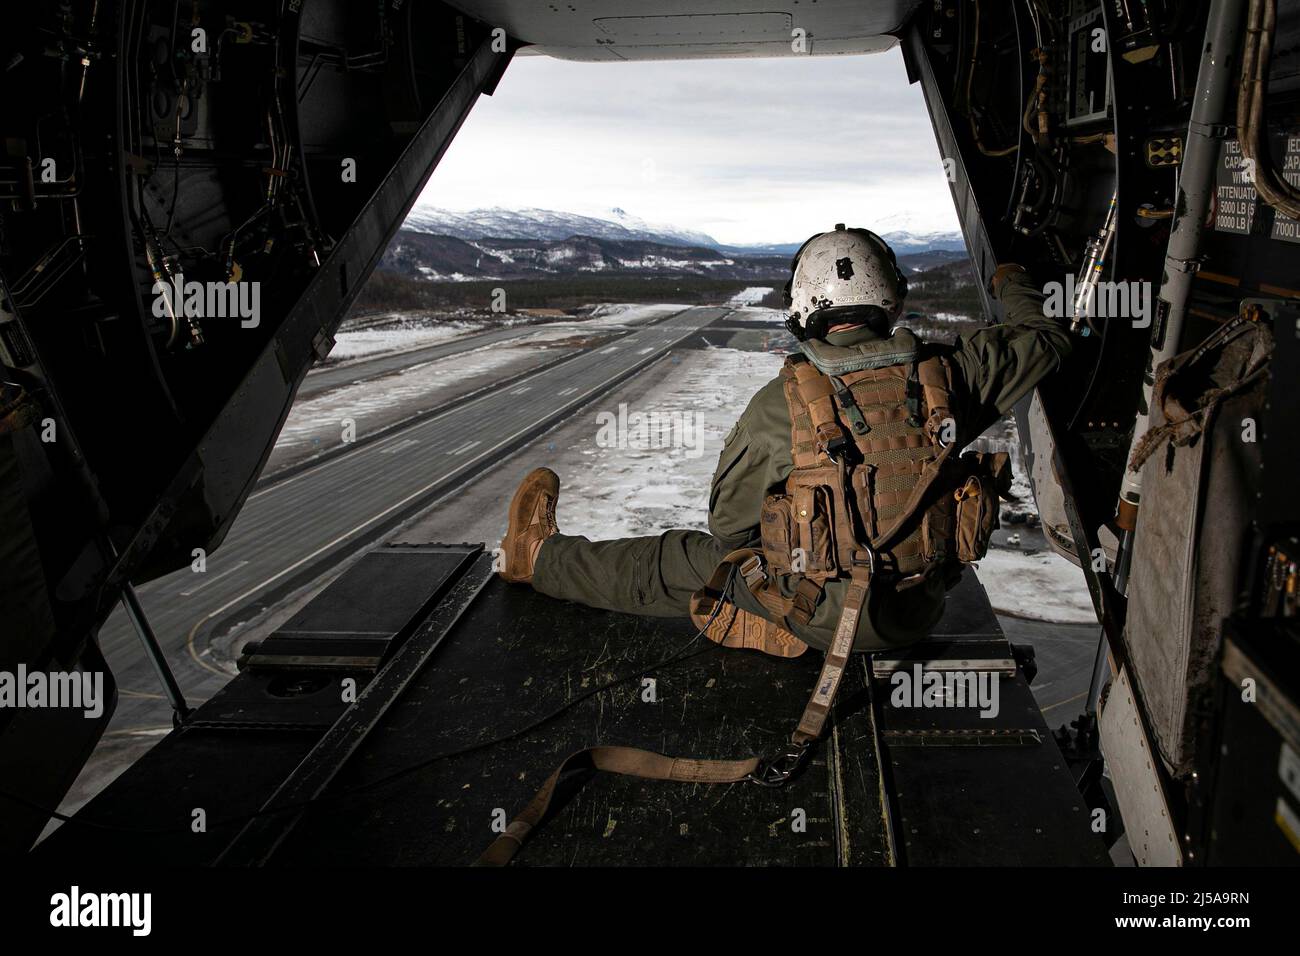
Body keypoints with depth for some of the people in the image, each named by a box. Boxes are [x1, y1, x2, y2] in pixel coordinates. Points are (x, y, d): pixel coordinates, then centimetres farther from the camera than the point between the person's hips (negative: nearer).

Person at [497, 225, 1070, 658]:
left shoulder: (780, 405, -18)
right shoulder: (944, 375, -8)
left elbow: (728, 522, -5)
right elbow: (1042, 338, 11)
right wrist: (1013, 285, 31)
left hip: (821, 619, -4)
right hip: (919, 611, 5)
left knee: (672, 565, 13)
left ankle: (538, 557, 31)